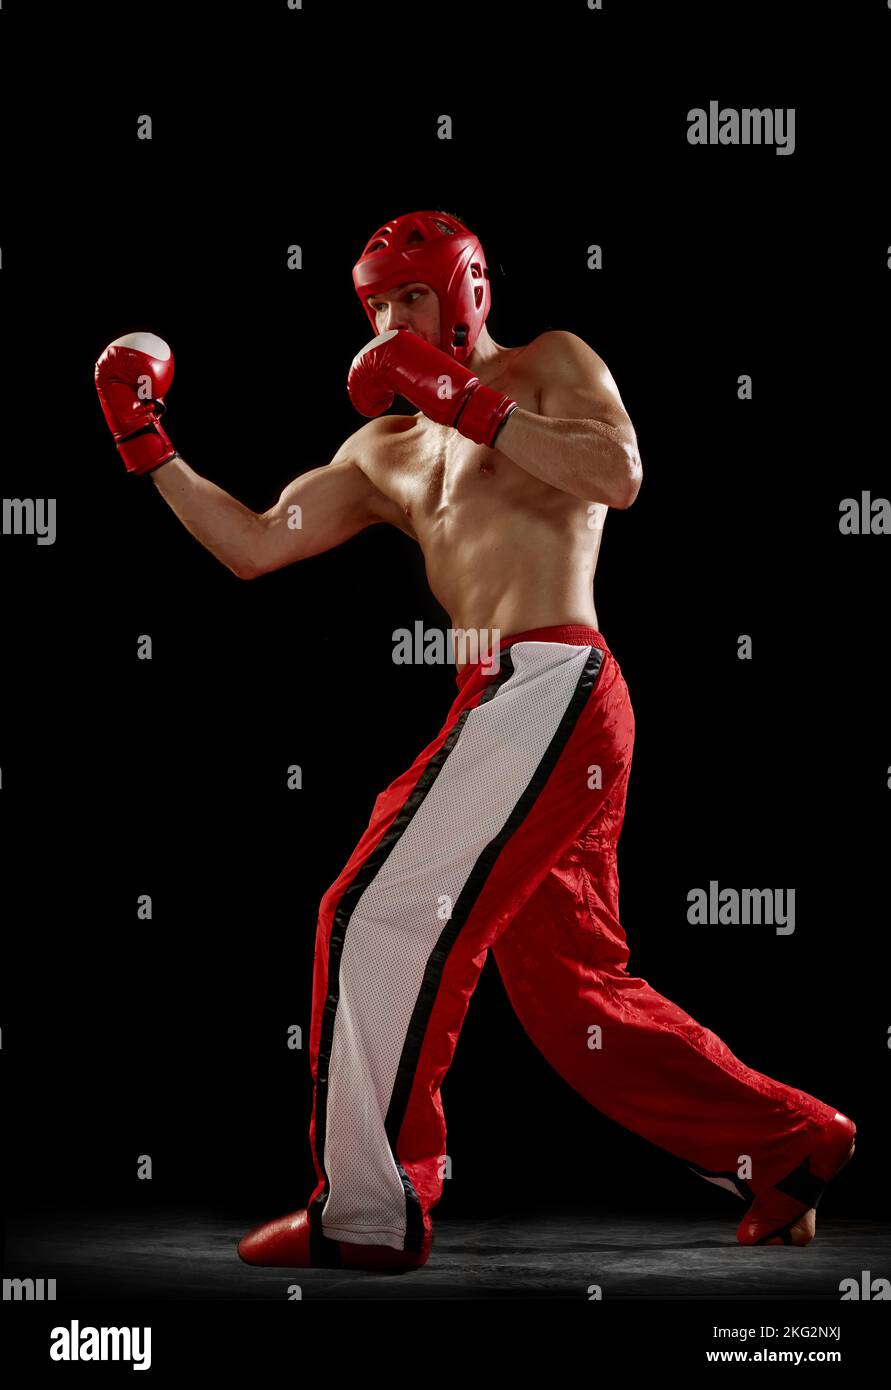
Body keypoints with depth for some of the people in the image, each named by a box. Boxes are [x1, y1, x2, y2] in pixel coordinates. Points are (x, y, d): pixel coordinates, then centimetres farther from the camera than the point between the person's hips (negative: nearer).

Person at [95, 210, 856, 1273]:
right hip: (508, 708, 8)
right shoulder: (385, 450, 24)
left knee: (381, 915, -10)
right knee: (570, 993, 11)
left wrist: (469, 401, -11)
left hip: (550, 689, -8)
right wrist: (151, 452, 13)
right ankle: (790, 1149, 21)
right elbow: (252, 546, 20)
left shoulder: (548, 366, 6)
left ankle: (366, 1211, -3)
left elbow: (619, 474, -14)